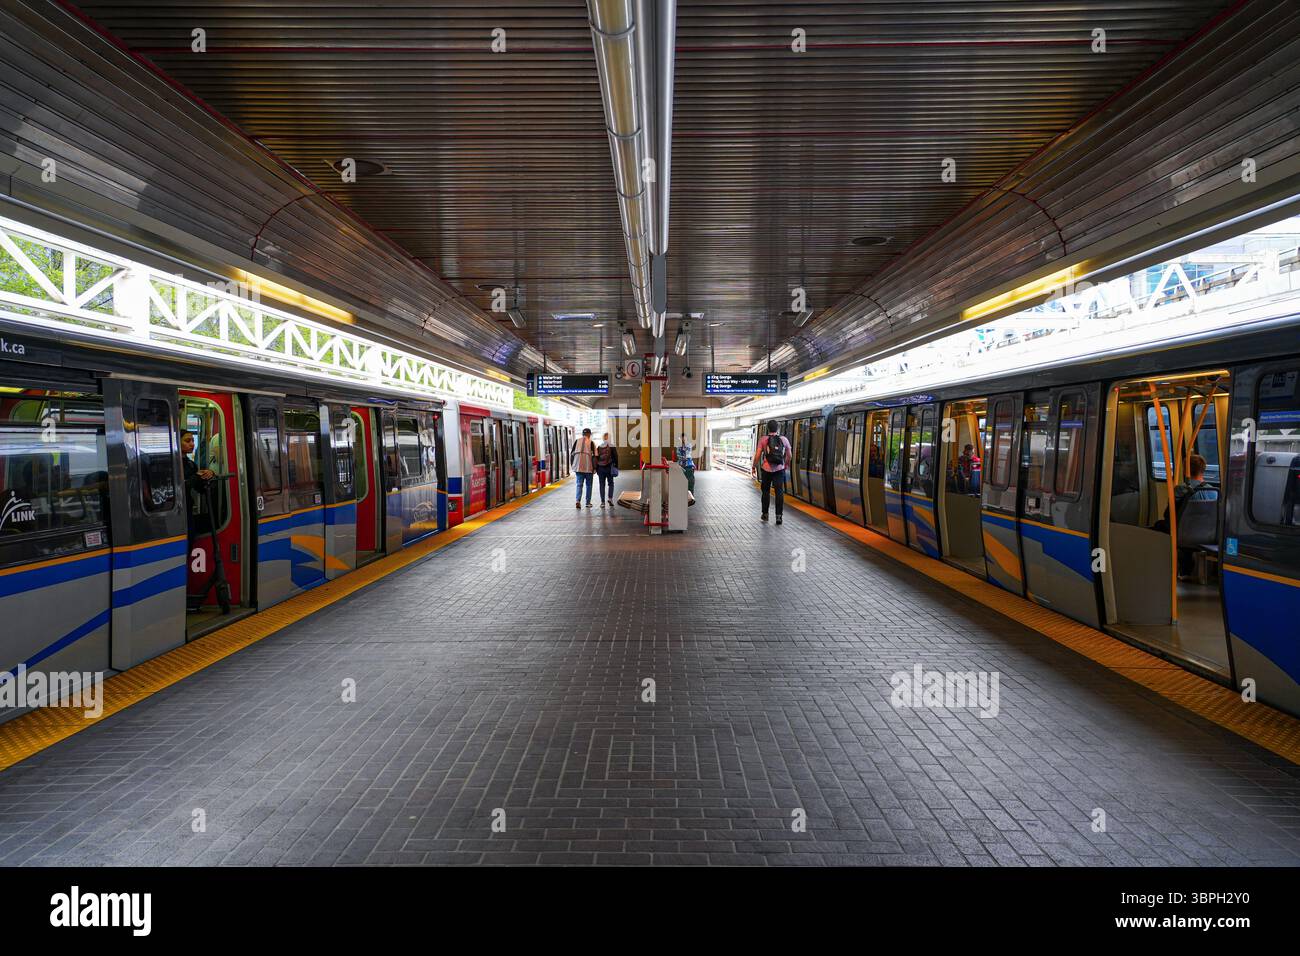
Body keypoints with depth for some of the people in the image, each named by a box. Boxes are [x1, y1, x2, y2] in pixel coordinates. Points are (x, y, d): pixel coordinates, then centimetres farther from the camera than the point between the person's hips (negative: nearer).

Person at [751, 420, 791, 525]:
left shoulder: (763, 439, -3)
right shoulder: (784, 439, 4)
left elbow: (757, 455, -7)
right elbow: (789, 455, 13)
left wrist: (754, 466, 5)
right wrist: (787, 465, 30)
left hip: (767, 469, 0)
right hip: (779, 469, 0)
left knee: (766, 492, 14)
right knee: (779, 492, 0)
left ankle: (765, 514, 21)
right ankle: (778, 515, -8)